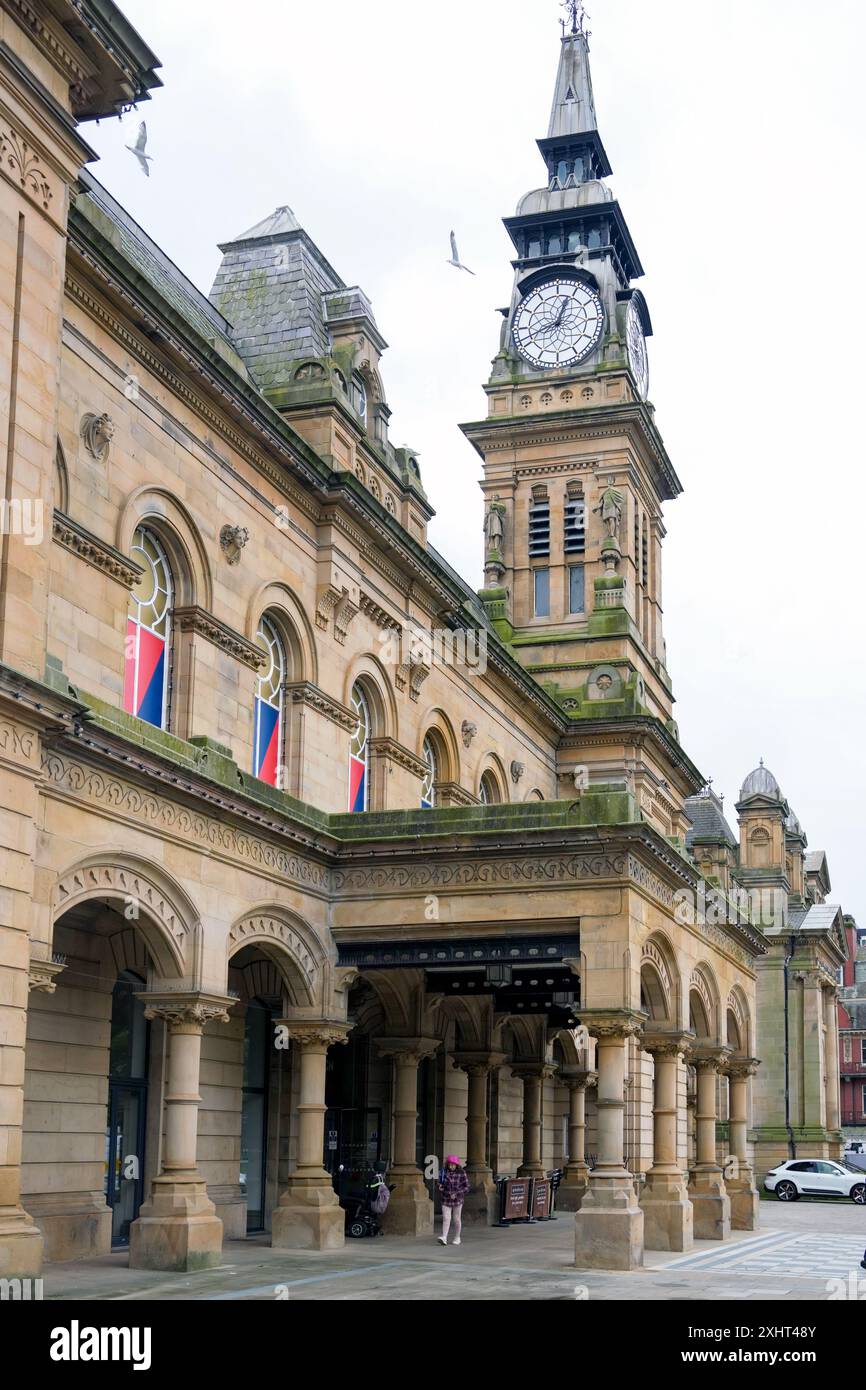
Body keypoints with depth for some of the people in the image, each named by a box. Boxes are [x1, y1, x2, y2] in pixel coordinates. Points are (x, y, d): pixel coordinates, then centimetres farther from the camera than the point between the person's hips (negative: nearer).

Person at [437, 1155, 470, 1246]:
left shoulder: (461, 1173, -8)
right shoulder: (444, 1172, 0)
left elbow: (466, 1187, -7)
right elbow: (439, 1182, 13)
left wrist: (457, 1194, -16)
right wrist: (439, 1186, -11)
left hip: (457, 1200, -1)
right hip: (446, 1200, 1)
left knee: (456, 1219, 9)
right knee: (446, 1218, -9)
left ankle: (457, 1238, 23)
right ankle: (444, 1238, -16)